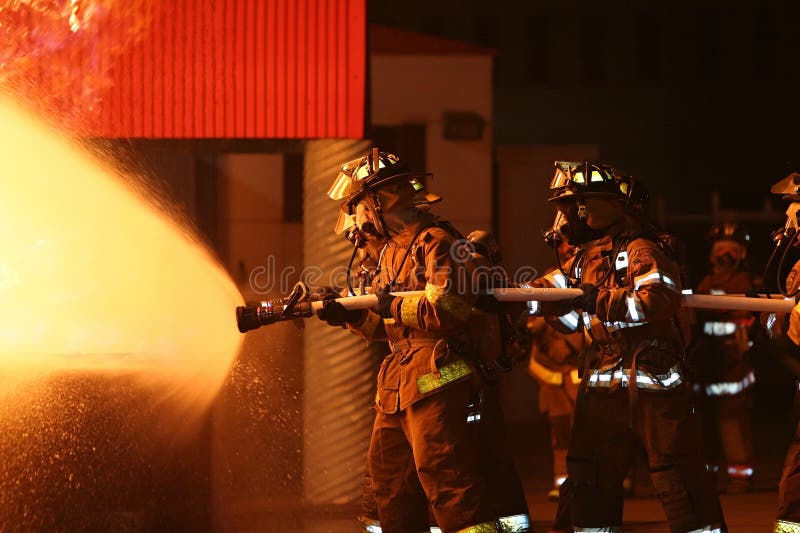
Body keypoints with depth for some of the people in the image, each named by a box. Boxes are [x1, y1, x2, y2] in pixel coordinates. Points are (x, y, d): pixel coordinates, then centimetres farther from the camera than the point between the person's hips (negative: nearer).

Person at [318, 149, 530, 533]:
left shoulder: (437, 244, -11)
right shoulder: (393, 250, 19)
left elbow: (451, 309, -24)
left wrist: (395, 307, -13)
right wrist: (347, 316, 7)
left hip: (438, 379, -10)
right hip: (397, 386, 10)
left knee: (444, 473, -15)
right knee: (388, 474, 15)